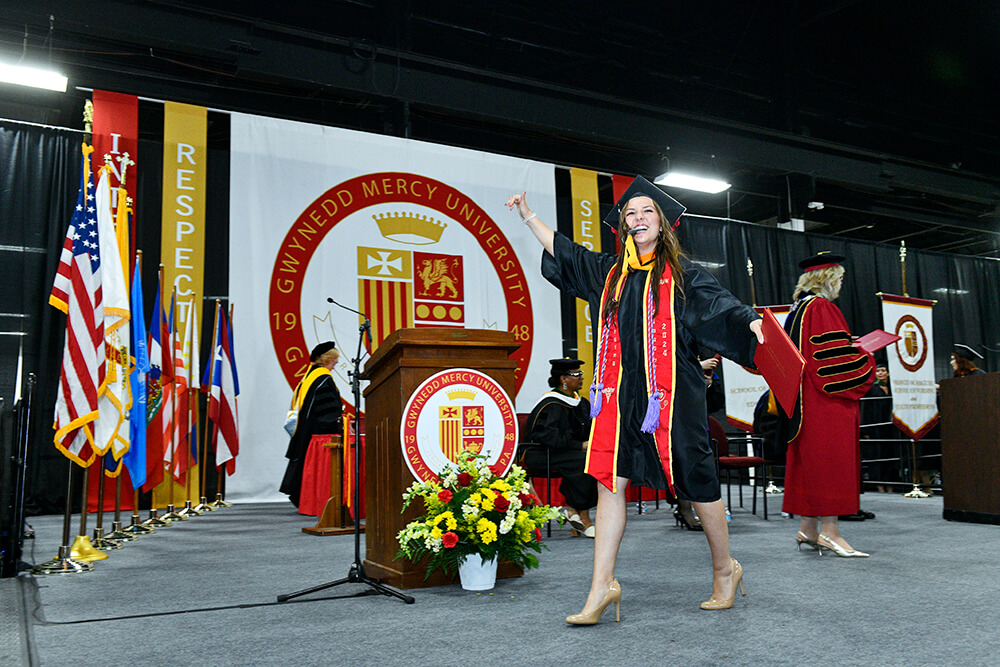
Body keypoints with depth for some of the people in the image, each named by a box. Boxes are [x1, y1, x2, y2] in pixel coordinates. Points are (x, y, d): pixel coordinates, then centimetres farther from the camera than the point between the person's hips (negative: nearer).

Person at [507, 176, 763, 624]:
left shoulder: (682, 275, 4)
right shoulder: (609, 273, 14)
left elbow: (722, 307, -7)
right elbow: (562, 251, 25)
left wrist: (754, 323, -26)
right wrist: (528, 216, 27)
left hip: (671, 395, -4)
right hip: (621, 395, 4)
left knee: (695, 482, 5)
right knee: (610, 481, -1)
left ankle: (724, 570, 27)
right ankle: (602, 586, 5)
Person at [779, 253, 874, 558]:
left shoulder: (799, 308, 17)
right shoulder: (822, 308, -13)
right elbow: (833, 357, -19)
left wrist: (850, 346, 24)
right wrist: (867, 363, -3)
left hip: (804, 397, 10)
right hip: (825, 399, -10)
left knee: (811, 460, 10)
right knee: (830, 458, -7)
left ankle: (808, 530, 14)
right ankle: (828, 530, -5)